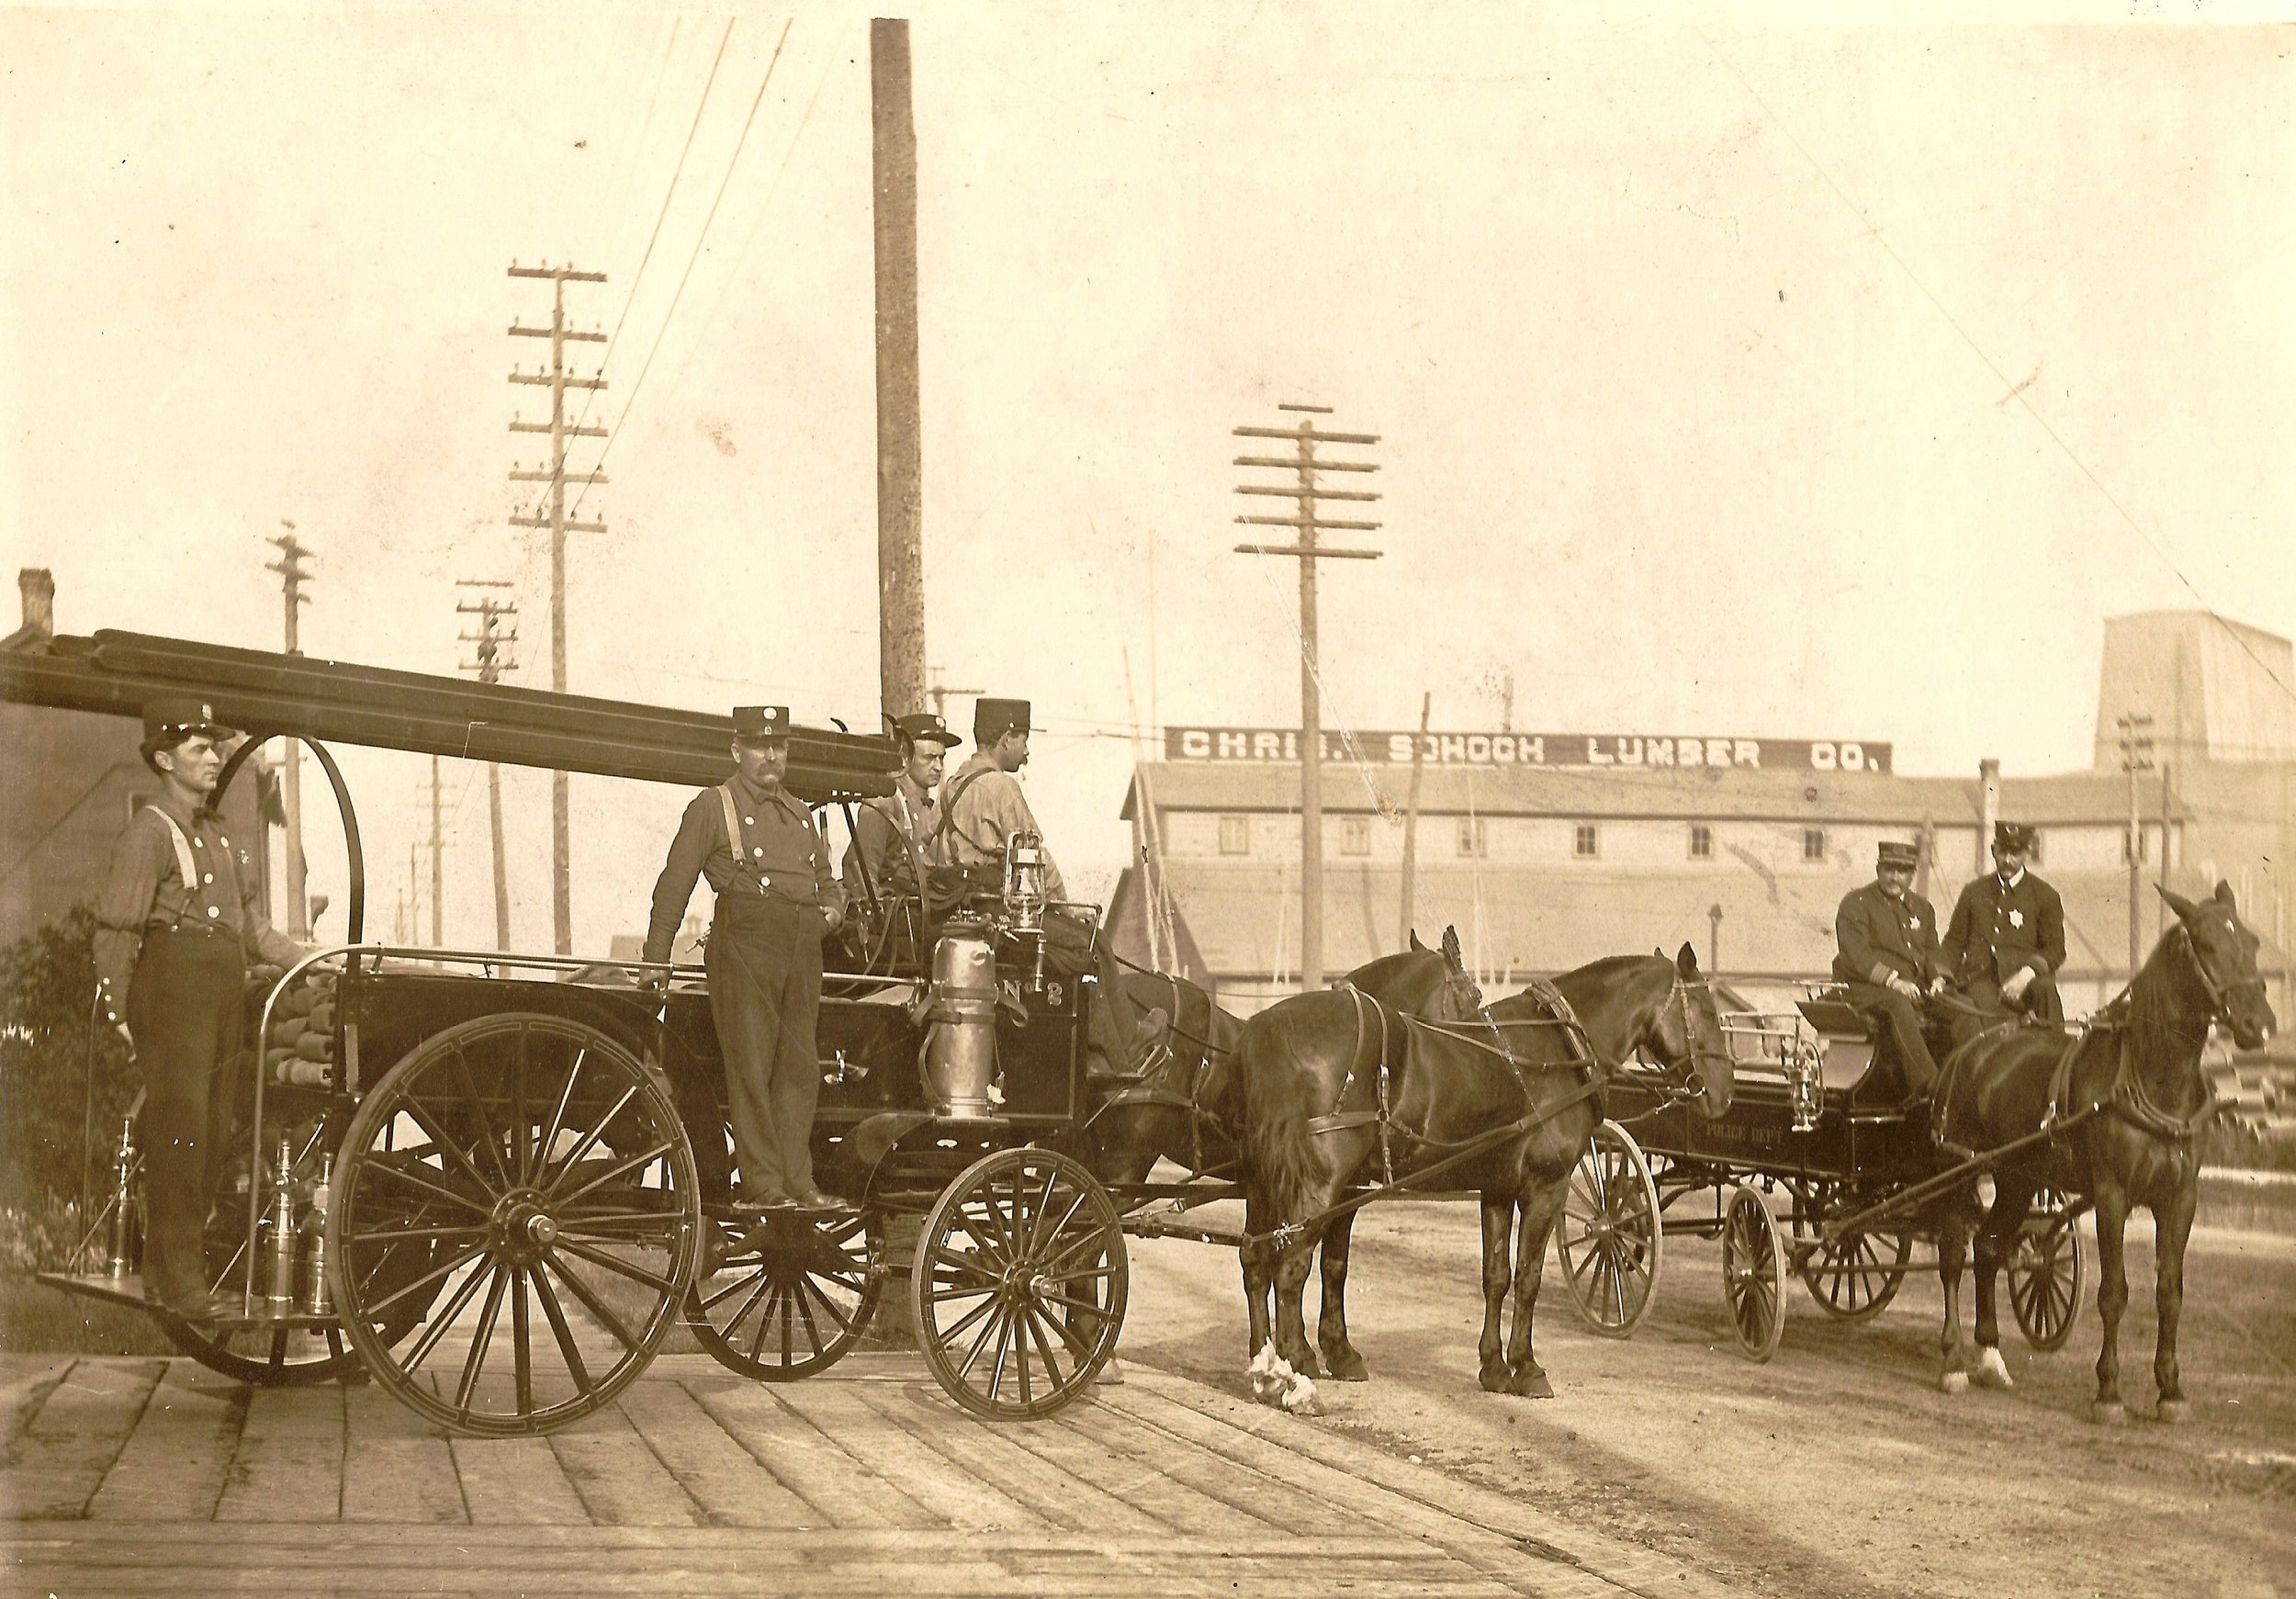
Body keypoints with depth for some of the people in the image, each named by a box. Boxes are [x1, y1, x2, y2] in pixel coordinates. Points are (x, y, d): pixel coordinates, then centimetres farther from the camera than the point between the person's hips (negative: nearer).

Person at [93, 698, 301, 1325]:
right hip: (173, 984, -8)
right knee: (178, 1127, -10)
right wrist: (117, 1009, -16)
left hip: (224, 991, 8)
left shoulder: (218, 836, 22)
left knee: (211, 1131, 8)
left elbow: (253, 929, 21)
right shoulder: (149, 832, -4)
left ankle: (165, 1270, 16)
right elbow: (115, 926, -10)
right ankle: (178, 1280, -9)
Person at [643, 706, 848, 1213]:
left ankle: (798, 1182, 10)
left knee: (799, 1066, 6)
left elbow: (825, 879, 30)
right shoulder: (712, 807, 5)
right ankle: (762, 1185, -6)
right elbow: (674, 885, 2)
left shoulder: (800, 814, 23)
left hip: (803, 943, 6)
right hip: (744, 940, -6)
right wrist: (654, 961, -3)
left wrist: (833, 908, 6)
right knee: (750, 1066, -7)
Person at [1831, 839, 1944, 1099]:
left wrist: (1937, 978, -2)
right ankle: (1927, 1085, -46)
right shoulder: (1856, 903, 1)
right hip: (1866, 989, -6)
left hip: (1915, 988, 6)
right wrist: (1892, 980, -23)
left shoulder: (1922, 908, 22)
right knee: (1899, 1005, -38)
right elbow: (1855, 954, -11)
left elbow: (1932, 951, 21)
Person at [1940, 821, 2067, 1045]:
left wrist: (2028, 972, -15)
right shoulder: (1973, 892, 20)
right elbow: (1954, 941, 19)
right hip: (1980, 979, 1)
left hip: (2024, 978, -1)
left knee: (2045, 990, -38)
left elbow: (2055, 949, 6)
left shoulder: (2045, 896, 12)